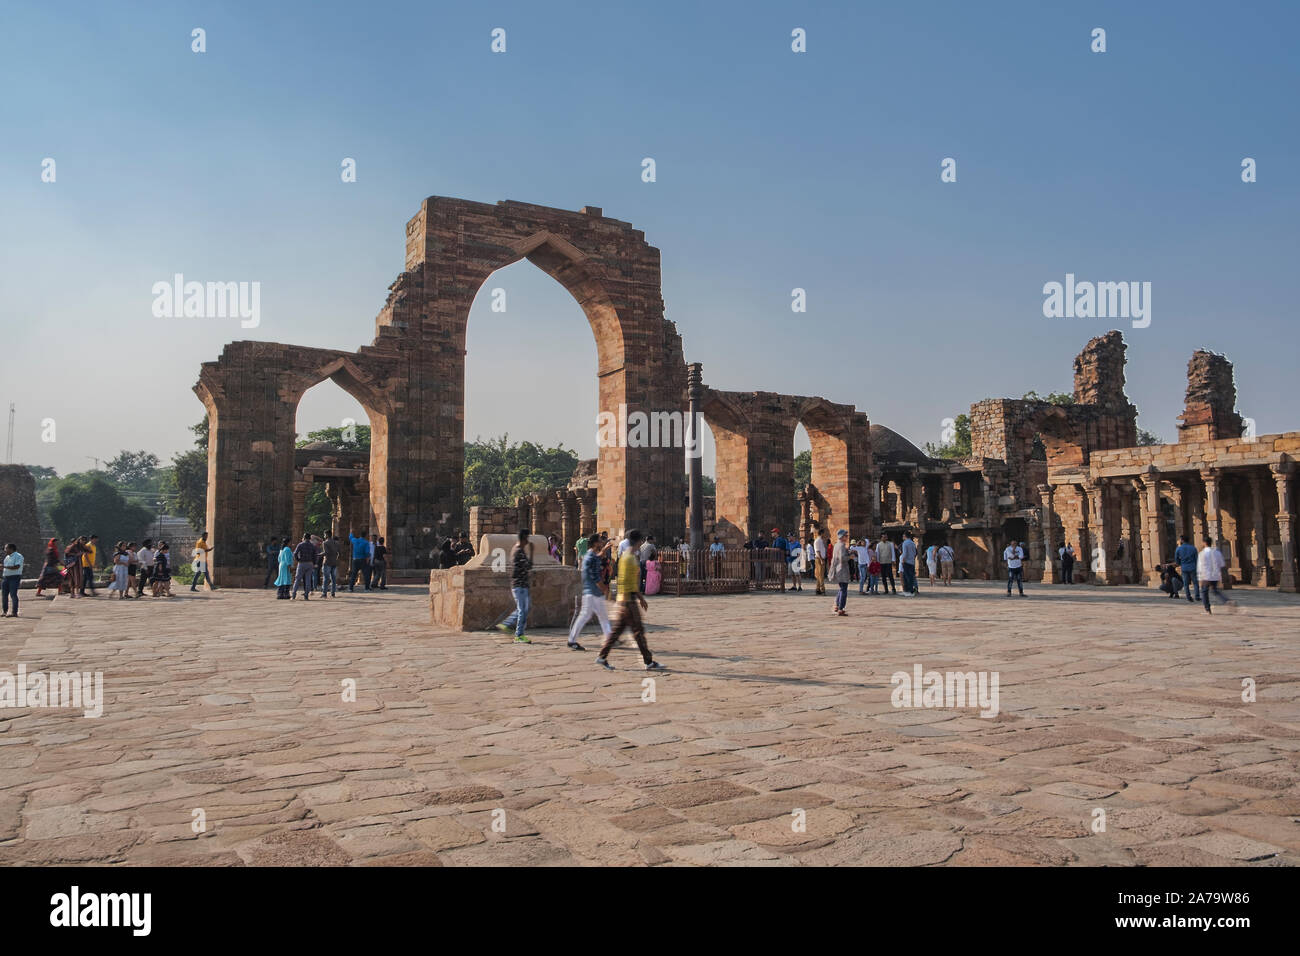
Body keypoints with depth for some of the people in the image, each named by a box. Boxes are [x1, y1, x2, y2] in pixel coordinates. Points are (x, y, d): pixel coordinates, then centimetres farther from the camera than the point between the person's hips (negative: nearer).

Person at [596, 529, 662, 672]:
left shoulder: (632, 557, 15)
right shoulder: (628, 558, -17)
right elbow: (624, 581, -20)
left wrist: (640, 597, 25)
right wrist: (625, 603, -20)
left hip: (631, 597, 10)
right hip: (628, 600, -10)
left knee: (617, 629, 11)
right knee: (638, 630, -4)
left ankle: (602, 656, 14)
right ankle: (649, 662, 2)